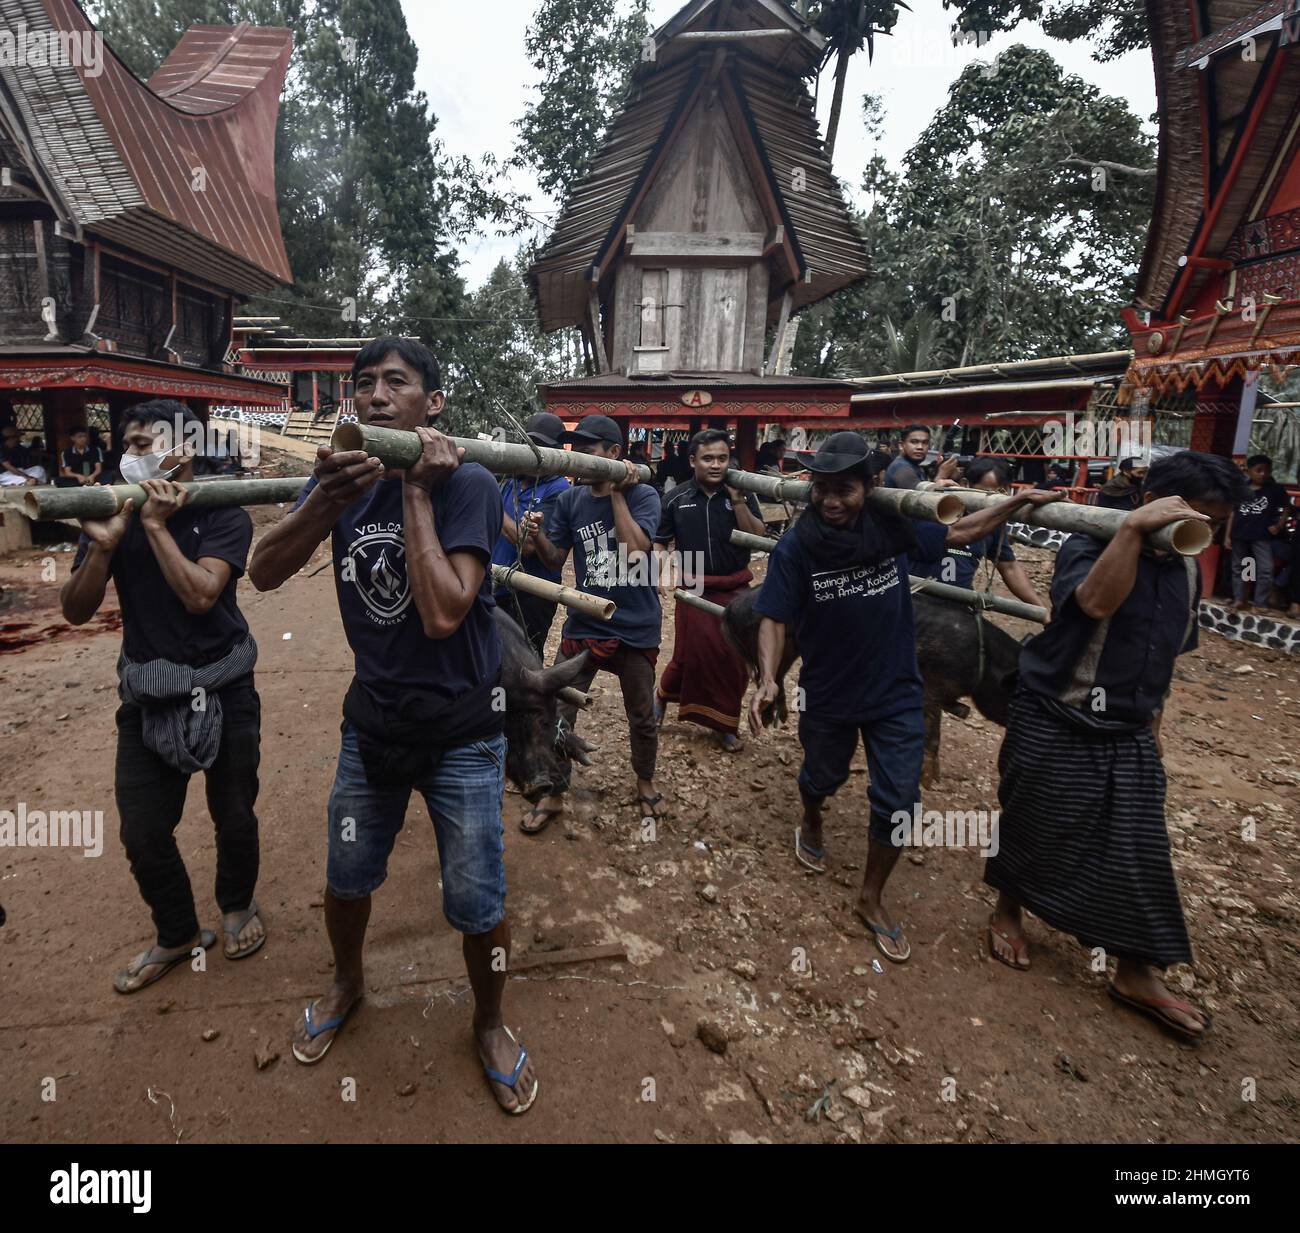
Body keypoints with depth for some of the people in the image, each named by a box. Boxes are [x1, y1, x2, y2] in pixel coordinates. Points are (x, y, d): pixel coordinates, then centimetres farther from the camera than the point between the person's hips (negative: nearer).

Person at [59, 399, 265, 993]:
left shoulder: (224, 517, -10)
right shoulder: (114, 514, 0)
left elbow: (199, 594, -25)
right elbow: (76, 611, -3)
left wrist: (156, 526, -22)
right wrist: (102, 547, -18)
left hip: (224, 692, -3)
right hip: (148, 696, 3)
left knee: (235, 817, 10)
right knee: (143, 833, 6)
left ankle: (238, 905, 39)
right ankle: (177, 935, 30)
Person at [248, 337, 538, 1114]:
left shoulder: (467, 483, -16)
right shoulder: (345, 476, 0)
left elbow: (441, 615, -27)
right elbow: (264, 574, -10)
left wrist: (417, 492, -25)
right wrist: (329, 497, -26)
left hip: (461, 728, -4)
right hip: (372, 718, 4)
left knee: (476, 904, 3)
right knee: (348, 878, 19)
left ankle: (491, 1024, 33)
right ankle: (348, 984, 50)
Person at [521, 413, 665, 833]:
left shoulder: (642, 495, -8)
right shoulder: (570, 500, 1)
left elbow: (635, 549, -23)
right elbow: (556, 559, 6)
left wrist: (616, 493, -19)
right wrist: (538, 535, -15)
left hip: (636, 629, -2)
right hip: (583, 626, 2)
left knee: (643, 717, 15)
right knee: (557, 715, 3)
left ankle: (645, 782, 40)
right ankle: (553, 795, 21)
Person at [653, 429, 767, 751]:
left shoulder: (742, 495, -1)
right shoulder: (677, 499, -1)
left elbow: (758, 537, -12)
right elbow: (659, 542, 7)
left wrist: (737, 499, -19)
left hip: (736, 590, 1)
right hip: (693, 590, -1)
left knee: (735, 661, 5)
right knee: (691, 655, 1)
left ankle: (725, 724, 22)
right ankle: (663, 695, 31)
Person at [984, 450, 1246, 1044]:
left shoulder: (1187, 570, 6)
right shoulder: (1089, 546, -14)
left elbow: (1166, 654, 17)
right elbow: (1096, 601, -37)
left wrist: (1152, 722, 20)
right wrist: (1134, 528, -37)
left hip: (1129, 737, 6)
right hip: (1054, 726, -5)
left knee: (1137, 852, 7)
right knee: (1032, 831, 11)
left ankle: (1136, 973, 23)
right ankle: (1007, 912, 37)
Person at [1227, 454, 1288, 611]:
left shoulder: (1276, 490, 2)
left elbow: (1286, 509, 12)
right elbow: (1232, 513, 6)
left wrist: (1279, 525, -3)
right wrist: (1227, 535, 3)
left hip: (1262, 536, -2)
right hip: (1239, 535, 2)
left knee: (1266, 570, -8)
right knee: (1238, 568, 9)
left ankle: (1261, 605, -2)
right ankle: (1239, 600, 19)